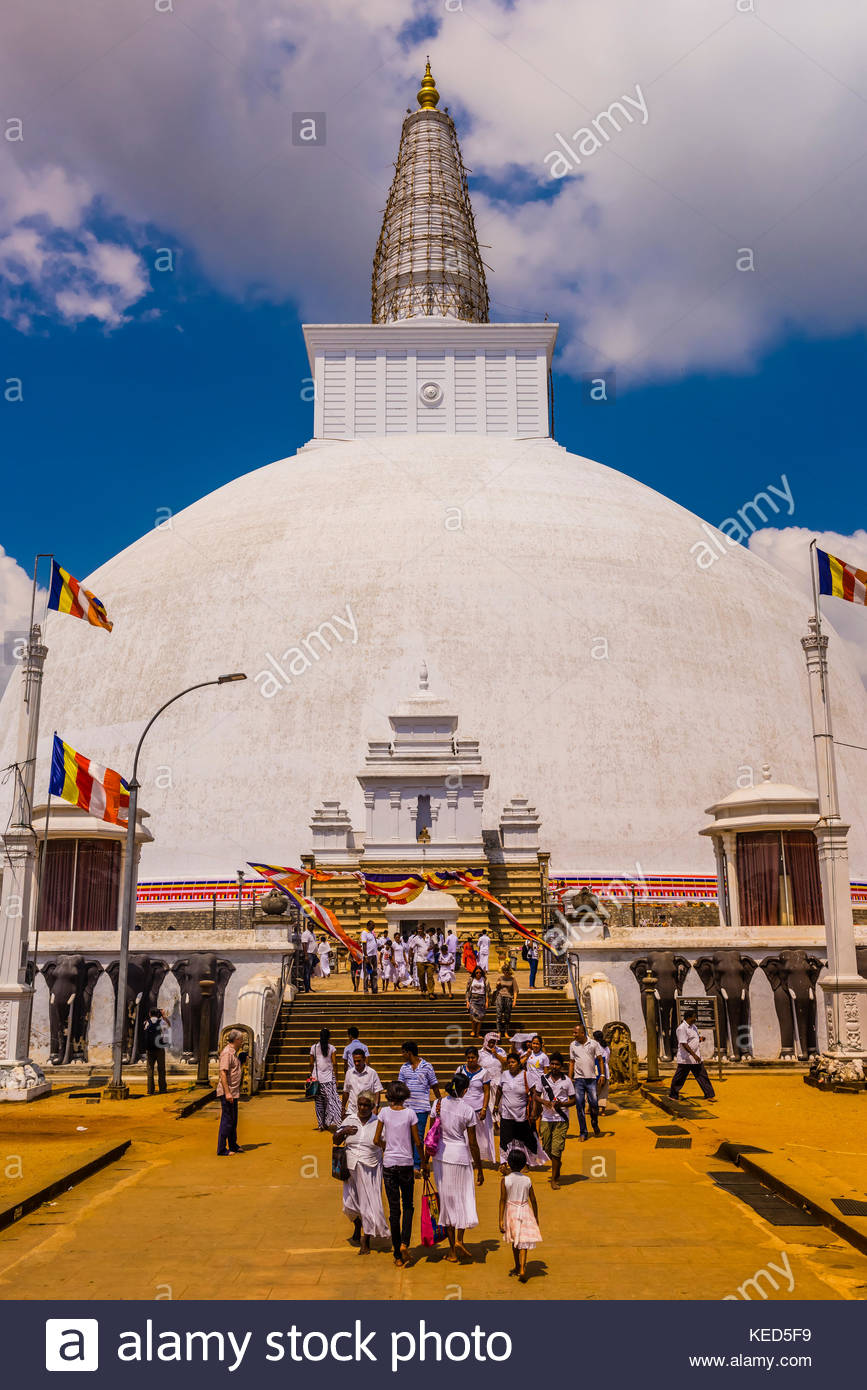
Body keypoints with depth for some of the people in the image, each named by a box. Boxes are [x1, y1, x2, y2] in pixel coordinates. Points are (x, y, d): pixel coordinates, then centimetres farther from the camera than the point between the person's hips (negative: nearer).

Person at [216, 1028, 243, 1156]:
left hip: (233, 1092, 10)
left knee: (233, 1120, 17)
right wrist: (227, 1092, -26)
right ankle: (221, 1150, 2)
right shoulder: (227, 1052, -16)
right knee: (227, 1120, -5)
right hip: (227, 1092, -10)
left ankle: (233, 1146, 28)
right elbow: (223, 1073, -23)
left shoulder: (233, 1052, 16)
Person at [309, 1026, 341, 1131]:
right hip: (329, 1077, -2)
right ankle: (331, 1122, -9)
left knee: (319, 1102, 8)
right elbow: (334, 1064, -5)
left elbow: (311, 1064, 5)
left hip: (317, 1077, 2)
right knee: (331, 1099, 3)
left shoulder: (314, 1048, 2)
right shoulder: (332, 1048, -3)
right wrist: (336, 1078, 0)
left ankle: (321, 1124, 10)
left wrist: (311, 1076, 16)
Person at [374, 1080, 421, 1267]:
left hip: (389, 1163, 1)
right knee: (408, 1205, 17)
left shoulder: (385, 1112, -3)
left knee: (394, 1208, 8)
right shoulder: (410, 1113, -6)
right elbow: (417, 1142, -3)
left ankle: (398, 1256, 11)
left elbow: (376, 1140, 1)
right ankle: (404, 1243, -2)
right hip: (406, 1163, -1)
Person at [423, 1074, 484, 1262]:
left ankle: (452, 1250, 17)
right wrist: (480, 1169, 2)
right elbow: (472, 1143, -7)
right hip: (460, 1155, -3)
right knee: (464, 1199, 14)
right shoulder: (467, 1110, -11)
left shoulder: (439, 1104, -4)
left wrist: (426, 1161, 8)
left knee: (447, 1200, 12)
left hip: (441, 1156, 3)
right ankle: (459, 1240, -1)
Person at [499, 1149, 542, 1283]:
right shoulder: (527, 1180, -4)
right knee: (523, 1241, 1)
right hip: (525, 1211, 0)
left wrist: (501, 1220, -6)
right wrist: (536, 1218, 13)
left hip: (511, 1211, 0)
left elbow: (502, 1200, -10)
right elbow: (533, 1200, 2)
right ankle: (522, 1270, -14)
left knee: (514, 1241, 18)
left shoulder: (505, 1180, -10)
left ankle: (518, 1267, 33)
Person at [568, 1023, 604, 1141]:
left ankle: (595, 1127, 25)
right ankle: (583, 1133, 8)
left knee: (594, 1104, -2)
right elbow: (571, 1062, 11)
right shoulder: (573, 1045, 7)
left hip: (591, 1078, -1)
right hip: (578, 1079, 1)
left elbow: (600, 1060, 6)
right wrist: (570, 1078, 4)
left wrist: (602, 1074, -3)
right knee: (579, 1105, 0)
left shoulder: (593, 1043, 2)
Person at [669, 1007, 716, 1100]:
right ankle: (673, 1095, 16)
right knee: (679, 1078, 2)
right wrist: (694, 1055, -25)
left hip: (696, 1057, 8)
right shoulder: (682, 1028, -17)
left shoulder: (693, 1026, 12)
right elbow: (684, 1044, -22)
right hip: (685, 1058, -8)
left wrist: (700, 1039, -1)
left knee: (702, 1075, 6)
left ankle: (709, 1095, 11)